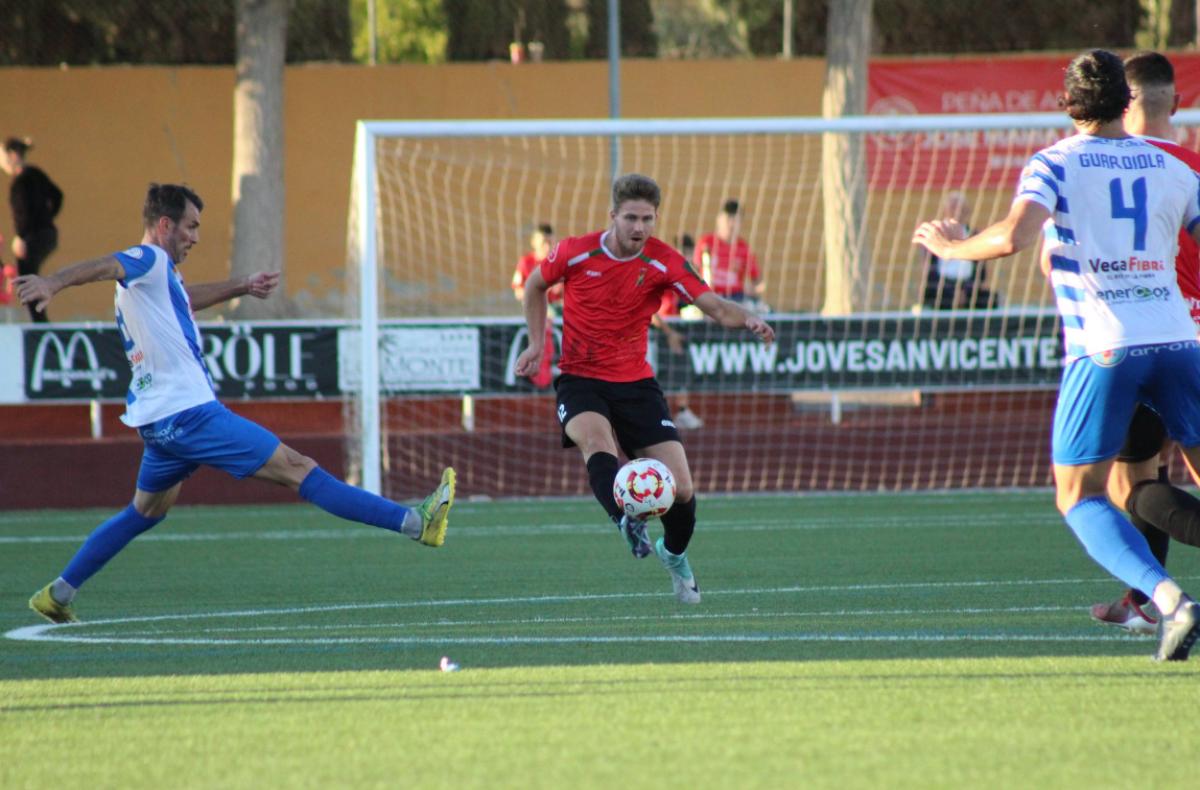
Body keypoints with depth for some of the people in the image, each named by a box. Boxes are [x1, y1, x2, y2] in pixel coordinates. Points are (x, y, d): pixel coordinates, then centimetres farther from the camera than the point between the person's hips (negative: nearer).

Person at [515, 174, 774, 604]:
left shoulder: (663, 262, -8)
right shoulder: (577, 253, -8)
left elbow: (713, 305, -17)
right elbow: (536, 284, 12)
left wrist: (746, 318, -38)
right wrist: (537, 343, 4)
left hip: (636, 383, 1)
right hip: (580, 380, -1)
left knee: (681, 489, -5)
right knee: (597, 440, -37)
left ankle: (674, 554, 24)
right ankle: (628, 523, -53)